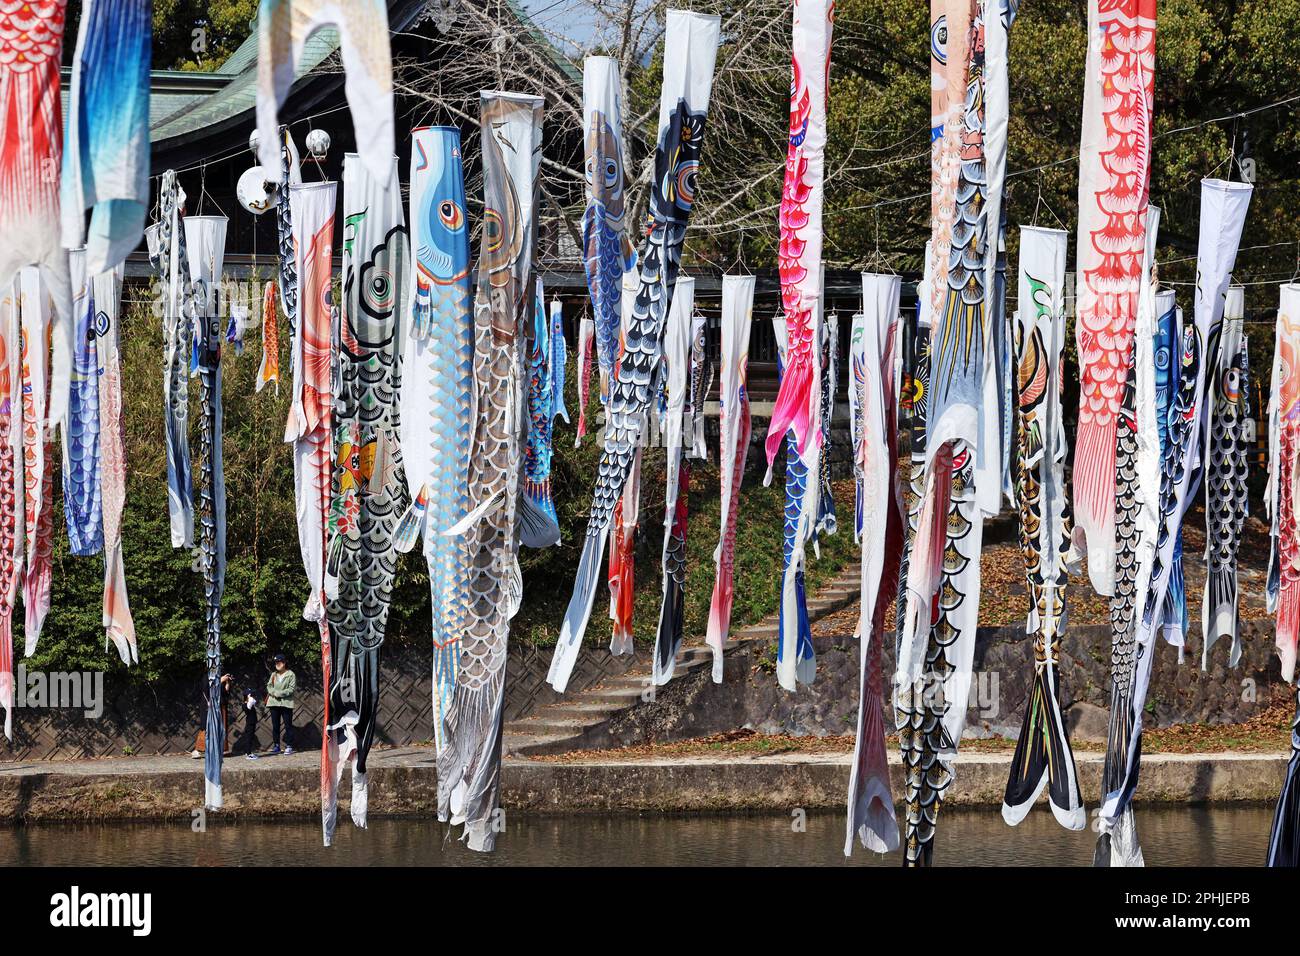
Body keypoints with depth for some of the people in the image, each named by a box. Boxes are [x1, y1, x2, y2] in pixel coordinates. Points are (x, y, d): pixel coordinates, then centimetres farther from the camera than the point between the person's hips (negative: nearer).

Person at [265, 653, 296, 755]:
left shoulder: (290, 675, -1)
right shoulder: (274, 675, 15)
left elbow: (292, 689, -8)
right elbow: (269, 686, 10)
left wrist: (280, 693, -14)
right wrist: (274, 692, -11)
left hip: (286, 703, -5)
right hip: (274, 702, 5)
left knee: (288, 725, -3)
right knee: (275, 726, 6)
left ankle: (289, 746, 1)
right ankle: (276, 745, 12)